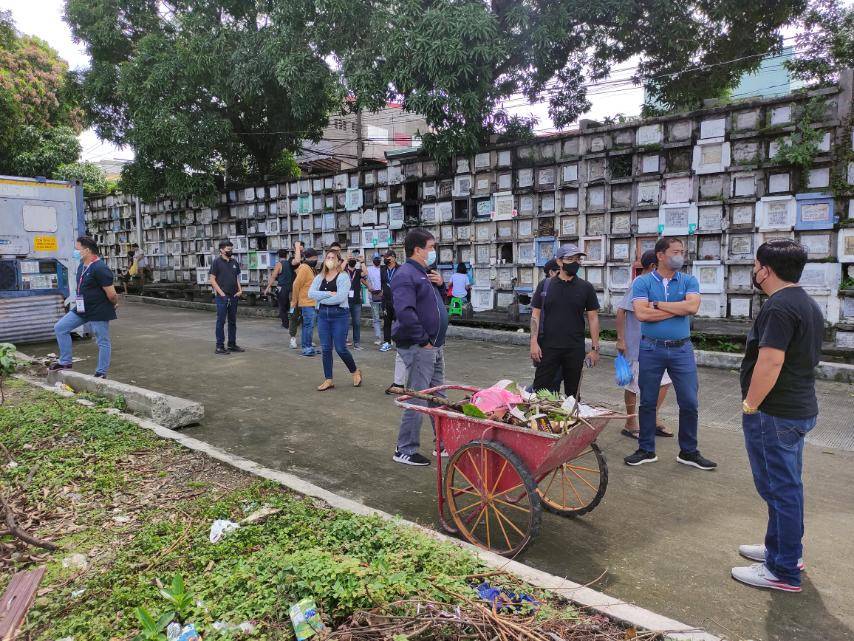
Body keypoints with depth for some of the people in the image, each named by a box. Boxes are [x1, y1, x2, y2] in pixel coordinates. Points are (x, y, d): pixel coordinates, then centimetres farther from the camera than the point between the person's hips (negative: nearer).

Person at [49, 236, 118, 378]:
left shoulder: (100, 268, -22)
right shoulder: (81, 266, 8)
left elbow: (111, 294, -21)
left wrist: (114, 304, -4)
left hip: (99, 312, -10)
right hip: (82, 309, 10)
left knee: (103, 342, 3)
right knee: (60, 328, 10)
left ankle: (101, 373, 13)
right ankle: (65, 362, 19)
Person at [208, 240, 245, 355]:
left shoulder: (234, 262, 12)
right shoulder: (217, 262, -5)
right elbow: (212, 279, -8)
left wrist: (240, 290, 3)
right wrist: (221, 293, -14)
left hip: (234, 296, 6)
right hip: (222, 297, -6)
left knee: (233, 321, 11)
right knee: (221, 321, -1)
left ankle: (232, 344, 20)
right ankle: (220, 346, 3)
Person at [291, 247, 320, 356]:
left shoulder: (310, 268, 16)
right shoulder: (304, 268, -14)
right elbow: (296, 285, -18)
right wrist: (294, 301, -12)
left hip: (310, 302, 9)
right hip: (307, 303, -9)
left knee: (307, 325, 13)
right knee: (309, 325, -8)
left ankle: (308, 347, 19)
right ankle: (306, 348, -5)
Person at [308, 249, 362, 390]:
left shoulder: (343, 276, -5)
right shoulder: (319, 277, 11)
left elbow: (341, 297, -18)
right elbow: (311, 293, -3)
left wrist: (321, 299, -9)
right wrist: (329, 294, -15)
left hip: (340, 314, -5)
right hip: (323, 315, 5)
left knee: (340, 348, -3)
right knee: (325, 348, 6)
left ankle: (355, 371, 22)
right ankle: (328, 380, 16)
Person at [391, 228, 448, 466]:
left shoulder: (425, 273, 16)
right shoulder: (406, 275, -16)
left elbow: (436, 302, 25)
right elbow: (405, 312, -27)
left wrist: (440, 284, 5)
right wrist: (423, 340, -21)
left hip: (435, 347, 10)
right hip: (418, 348, -10)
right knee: (417, 401, -4)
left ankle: (442, 444, 29)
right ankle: (405, 451, 8)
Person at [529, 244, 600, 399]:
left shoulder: (586, 288, 4)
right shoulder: (545, 285, 3)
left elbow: (593, 318, 5)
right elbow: (535, 315, 3)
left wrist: (595, 348, 1)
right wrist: (534, 342, -7)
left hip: (575, 349, 1)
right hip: (548, 347, -1)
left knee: (572, 393, 10)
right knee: (540, 390, 1)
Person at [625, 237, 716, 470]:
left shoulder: (689, 281, 3)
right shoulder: (642, 282, -3)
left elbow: (693, 307, -15)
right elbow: (641, 313, -17)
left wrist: (657, 304, -12)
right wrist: (678, 309, -11)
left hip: (682, 349, 2)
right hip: (651, 349, -1)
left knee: (689, 402, 6)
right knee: (648, 402, 9)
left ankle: (688, 451, 23)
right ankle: (646, 450, 22)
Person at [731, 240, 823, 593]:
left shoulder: (779, 307, -21)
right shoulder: (807, 304, 12)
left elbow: (769, 363, -28)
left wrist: (750, 406, -18)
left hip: (775, 414, -10)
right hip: (799, 408, 10)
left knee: (780, 488, -1)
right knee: (787, 486, 20)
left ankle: (784, 571, 10)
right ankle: (784, 549, 35)